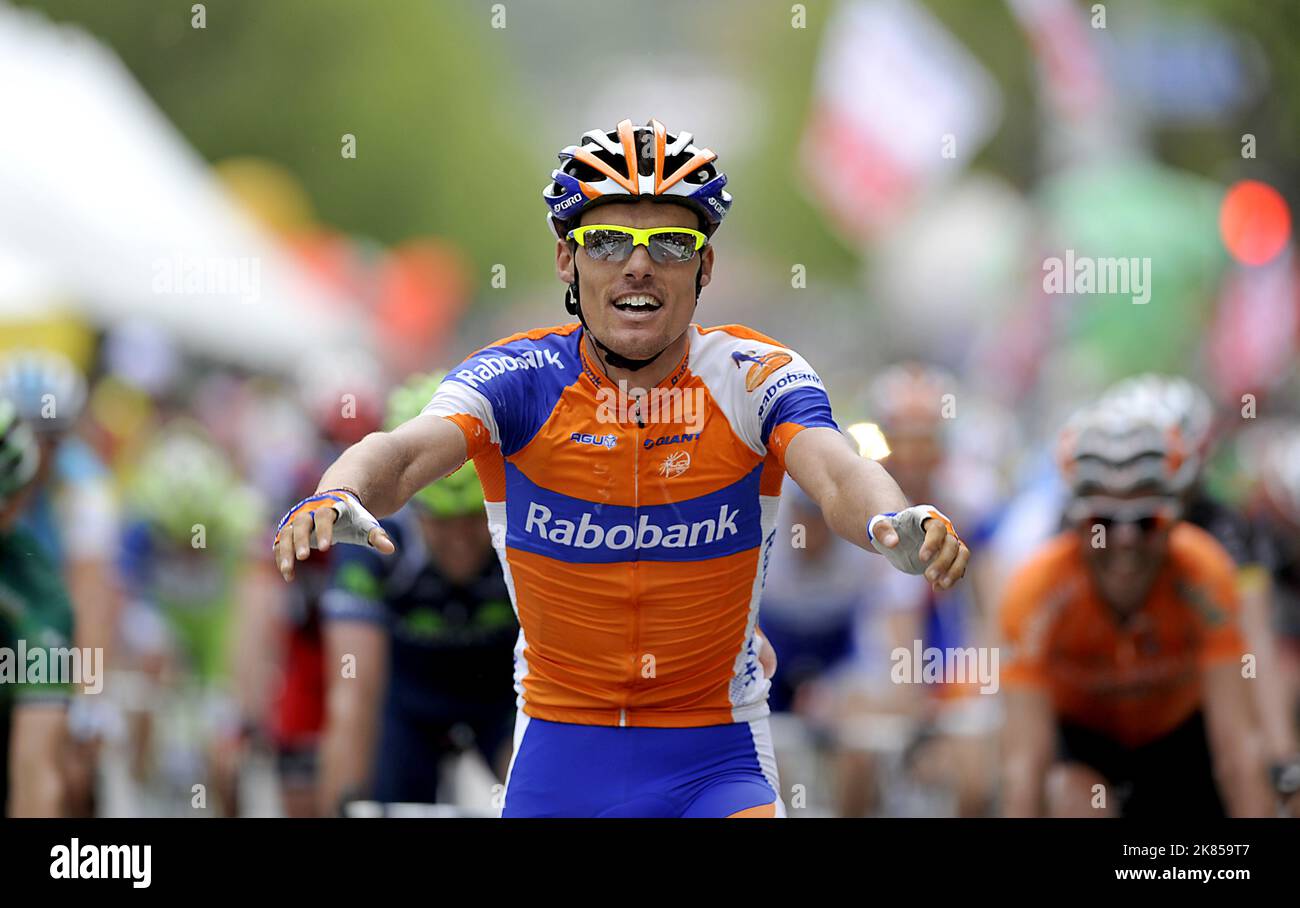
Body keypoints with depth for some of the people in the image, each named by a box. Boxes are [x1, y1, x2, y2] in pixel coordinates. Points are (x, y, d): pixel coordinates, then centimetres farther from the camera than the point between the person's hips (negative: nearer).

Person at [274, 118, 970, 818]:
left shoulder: (752, 378, -8)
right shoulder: (522, 380, -9)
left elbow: (836, 475, -26)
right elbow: (405, 452, -26)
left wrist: (895, 524, -51)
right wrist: (336, 500, -50)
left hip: (713, 762, -1)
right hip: (559, 759, 1)